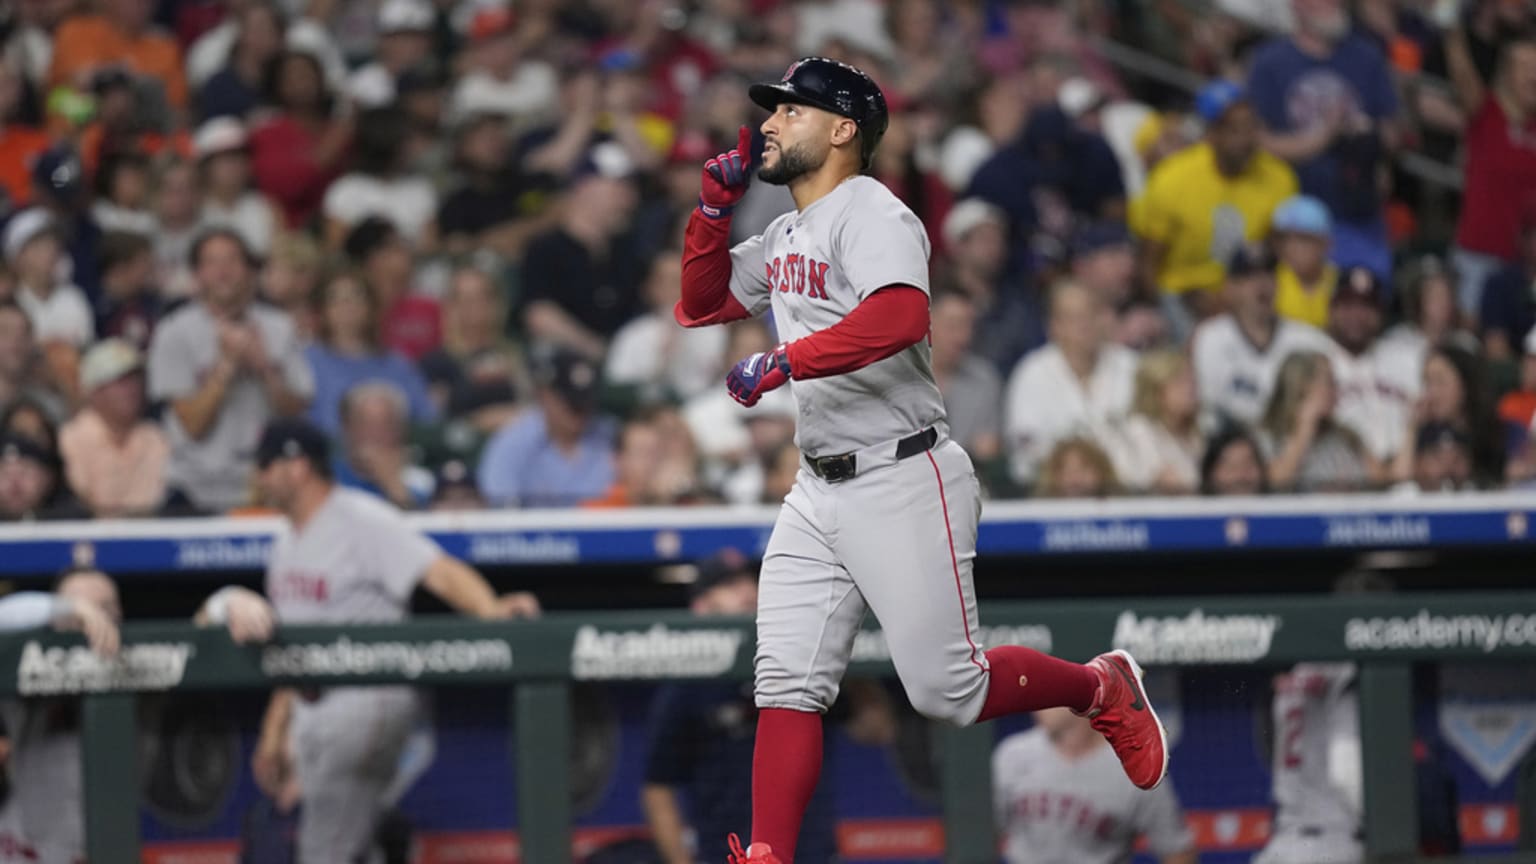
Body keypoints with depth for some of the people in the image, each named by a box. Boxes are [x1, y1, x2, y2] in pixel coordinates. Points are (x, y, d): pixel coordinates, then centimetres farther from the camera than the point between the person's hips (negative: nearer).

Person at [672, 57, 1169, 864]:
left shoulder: (871, 215, -13)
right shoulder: (785, 238, 15)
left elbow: (901, 316, -32)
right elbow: (700, 305, 24)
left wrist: (782, 363, -33)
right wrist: (715, 204, 11)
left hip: (904, 486, -8)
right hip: (817, 491, 8)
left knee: (947, 691, -4)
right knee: (786, 684, -1)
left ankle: (1104, 690, 19)